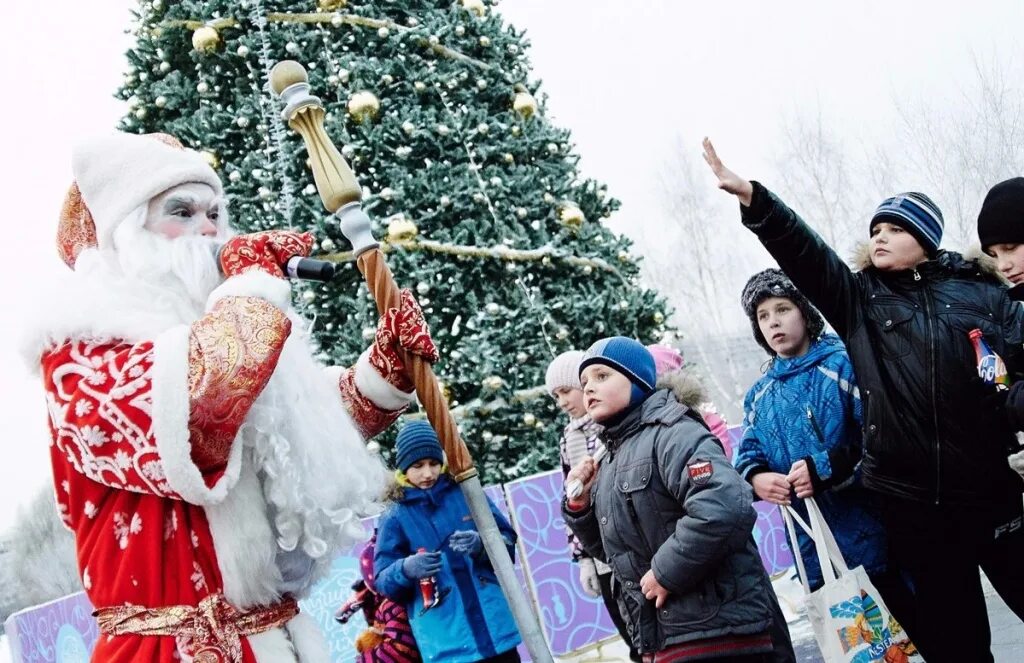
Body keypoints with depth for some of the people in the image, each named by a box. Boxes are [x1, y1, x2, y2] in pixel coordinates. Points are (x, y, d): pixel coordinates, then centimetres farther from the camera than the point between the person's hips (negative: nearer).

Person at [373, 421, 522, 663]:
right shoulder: (395, 517, 2)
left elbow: (508, 541, 5)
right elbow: (383, 582, -1)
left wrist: (481, 544, -17)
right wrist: (406, 569, -24)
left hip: (495, 623, 2)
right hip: (446, 640, -2)